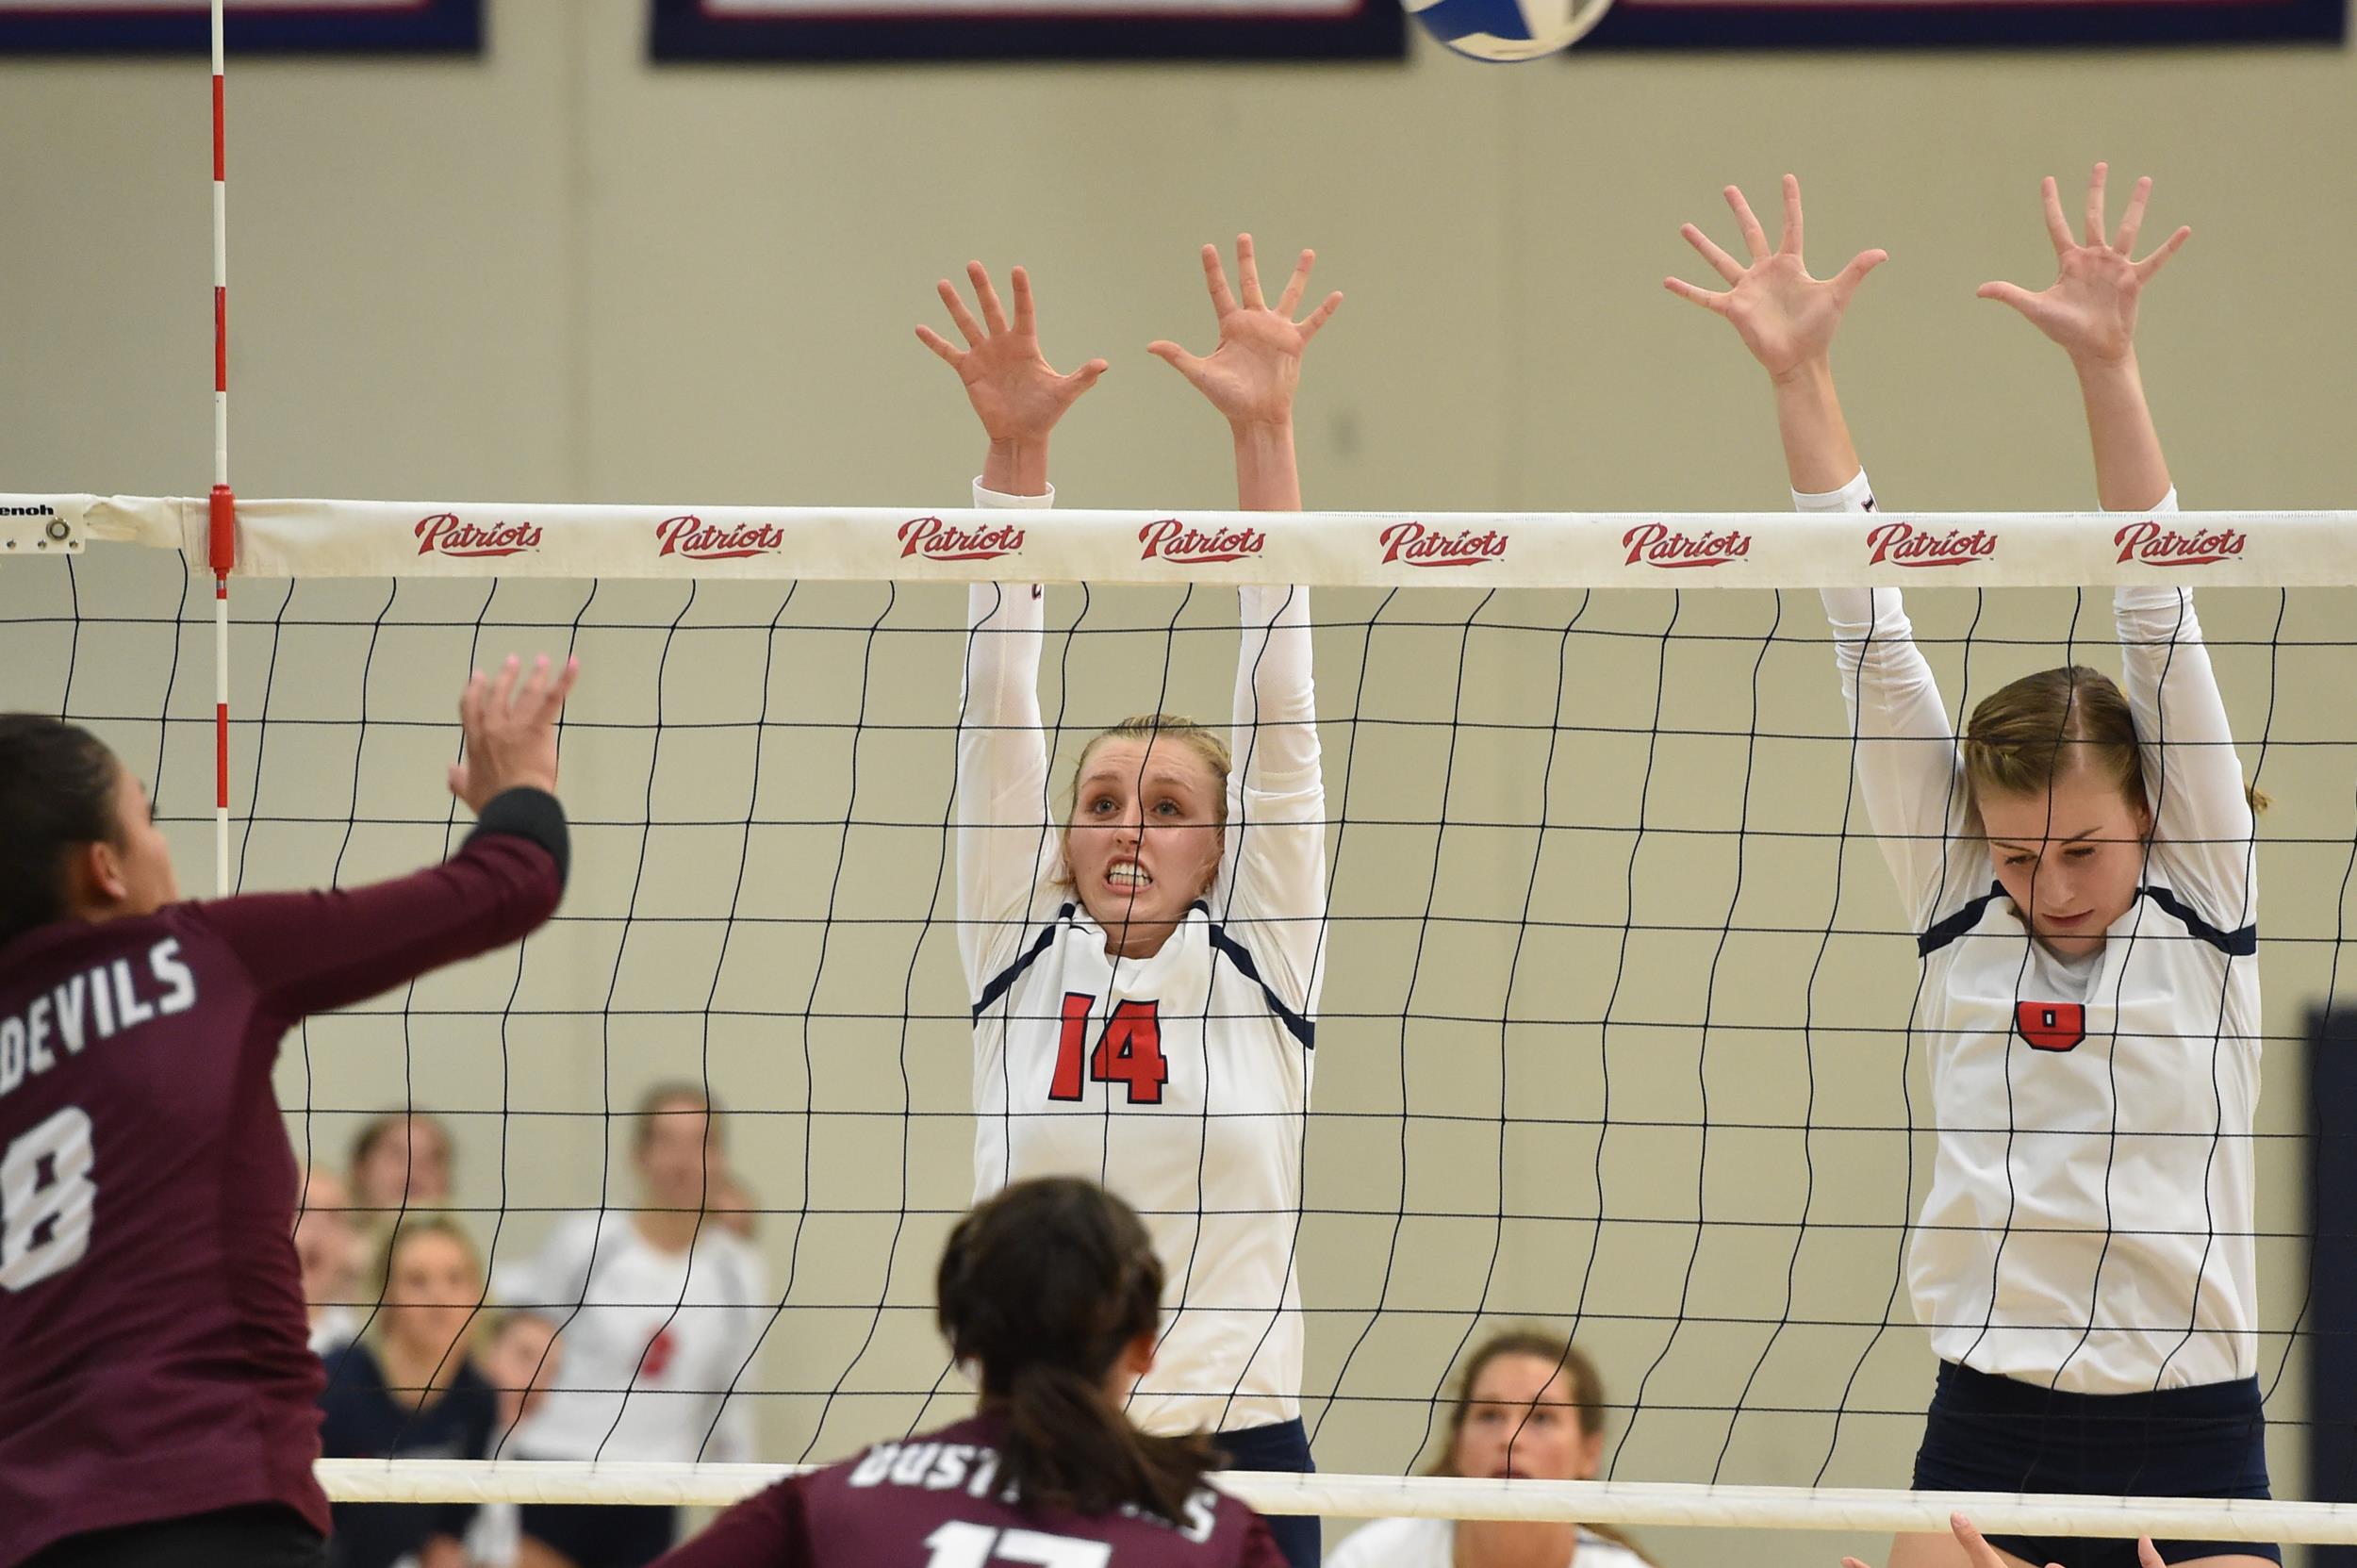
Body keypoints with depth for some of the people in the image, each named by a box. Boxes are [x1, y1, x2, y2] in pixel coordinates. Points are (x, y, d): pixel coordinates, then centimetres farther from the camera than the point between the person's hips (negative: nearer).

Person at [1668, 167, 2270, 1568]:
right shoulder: (1961, 913, 7)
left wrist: (2109, 369, -13)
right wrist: (1802, 379, -2)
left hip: (2190, 1436, -2)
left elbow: (2160, 624, -6)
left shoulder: (2204, 907, 2)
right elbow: (1873, 642, 3)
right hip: (1988, 1427, 2)